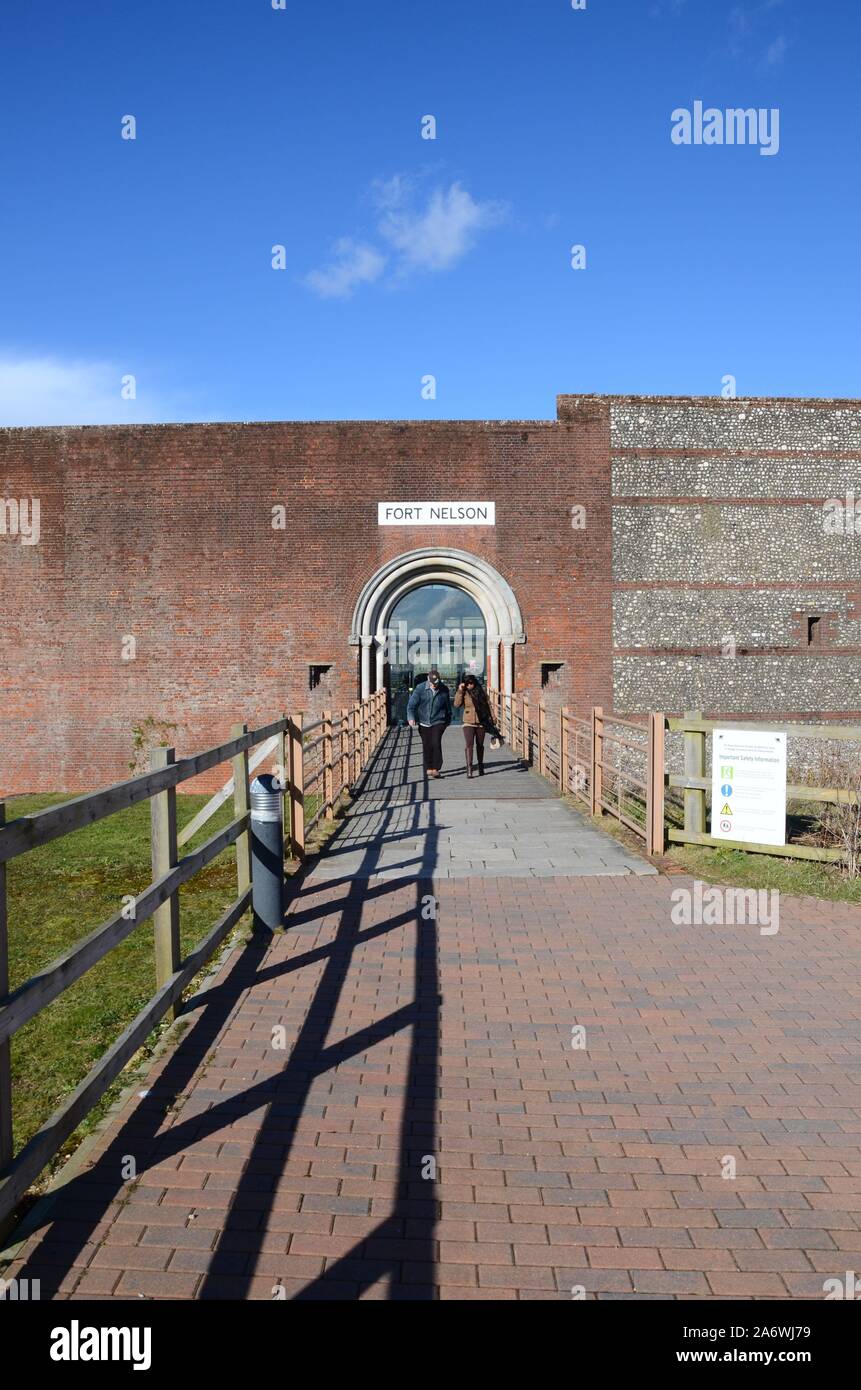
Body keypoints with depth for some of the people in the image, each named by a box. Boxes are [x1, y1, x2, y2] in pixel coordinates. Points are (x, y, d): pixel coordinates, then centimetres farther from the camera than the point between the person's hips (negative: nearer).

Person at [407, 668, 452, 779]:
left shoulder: (444, 690, -2)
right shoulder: (420, 688, -7)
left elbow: (448, 705, 13)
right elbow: (412, 704, -7)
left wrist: (448, 719, 23)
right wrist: (411, 717, -20)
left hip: (438, 722, -1)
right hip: (424, 722, 1)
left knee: (436, 743, -15)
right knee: (426, 746, 6)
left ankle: (436, 768, -8)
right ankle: (429, 768, 21)